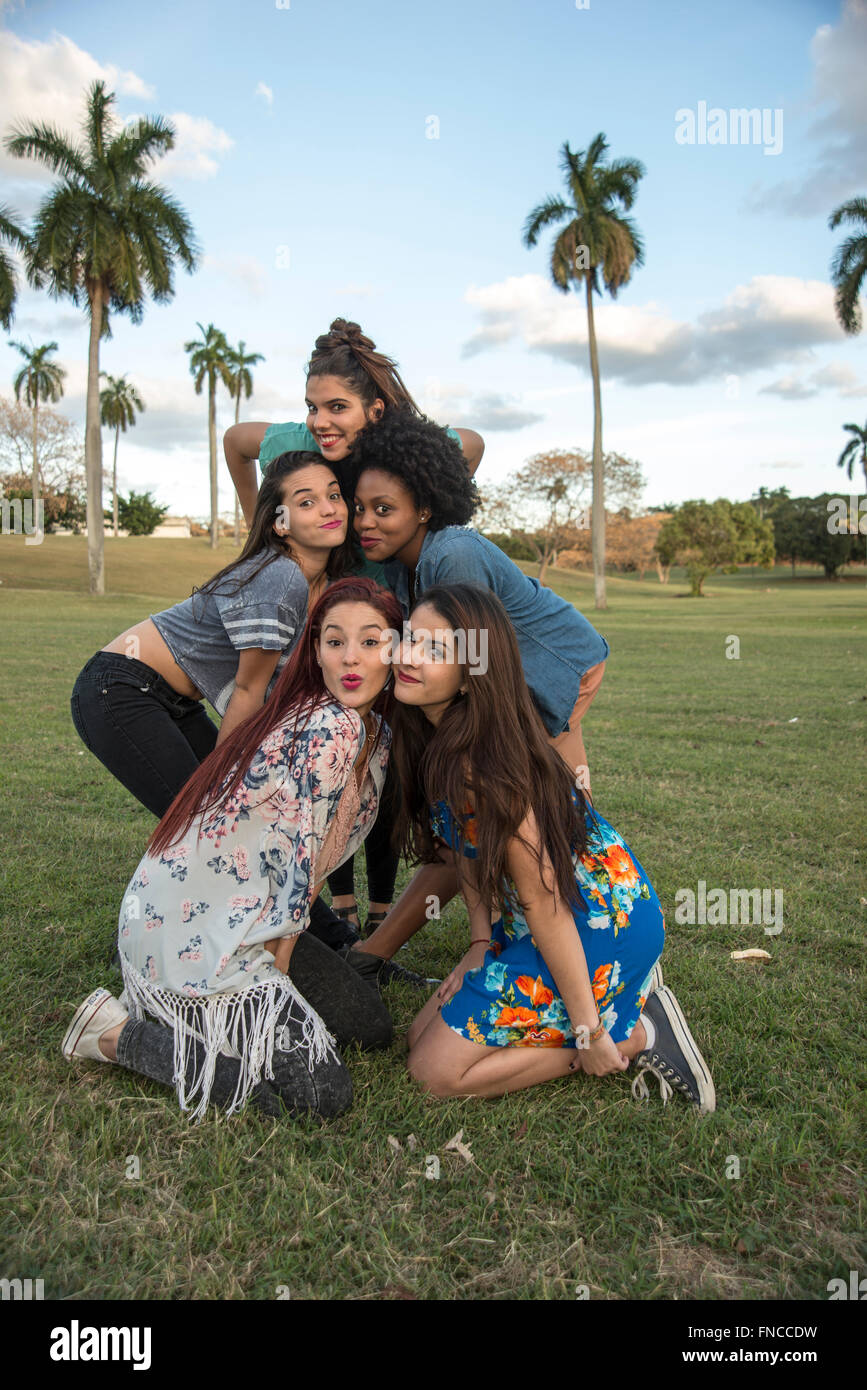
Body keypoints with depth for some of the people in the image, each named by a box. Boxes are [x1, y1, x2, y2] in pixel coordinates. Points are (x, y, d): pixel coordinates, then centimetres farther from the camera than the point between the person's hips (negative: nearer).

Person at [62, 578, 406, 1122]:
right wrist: (279, 961, -6)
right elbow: (297, 854, -19)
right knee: (321, 1092, -11)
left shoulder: (372, 729, 9)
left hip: (241, 922, 10)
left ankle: (174, 1011, 17)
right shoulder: (333, 727, -22)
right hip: (194, 932, -10)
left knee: (372, 1024, 14)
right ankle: (119, 1033, 0)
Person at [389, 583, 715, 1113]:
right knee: (422, 1034, 15)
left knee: (436, 1071, -3)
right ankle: (625, 991, 16)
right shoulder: (435, 735, 1)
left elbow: (543, 898, -25)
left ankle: (638, 1035, 2)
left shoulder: (481, 761, -28)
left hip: (600, 925, -9)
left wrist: (587, 1029, -19)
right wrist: (481, 945, 3)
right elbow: (471, 848, 10)